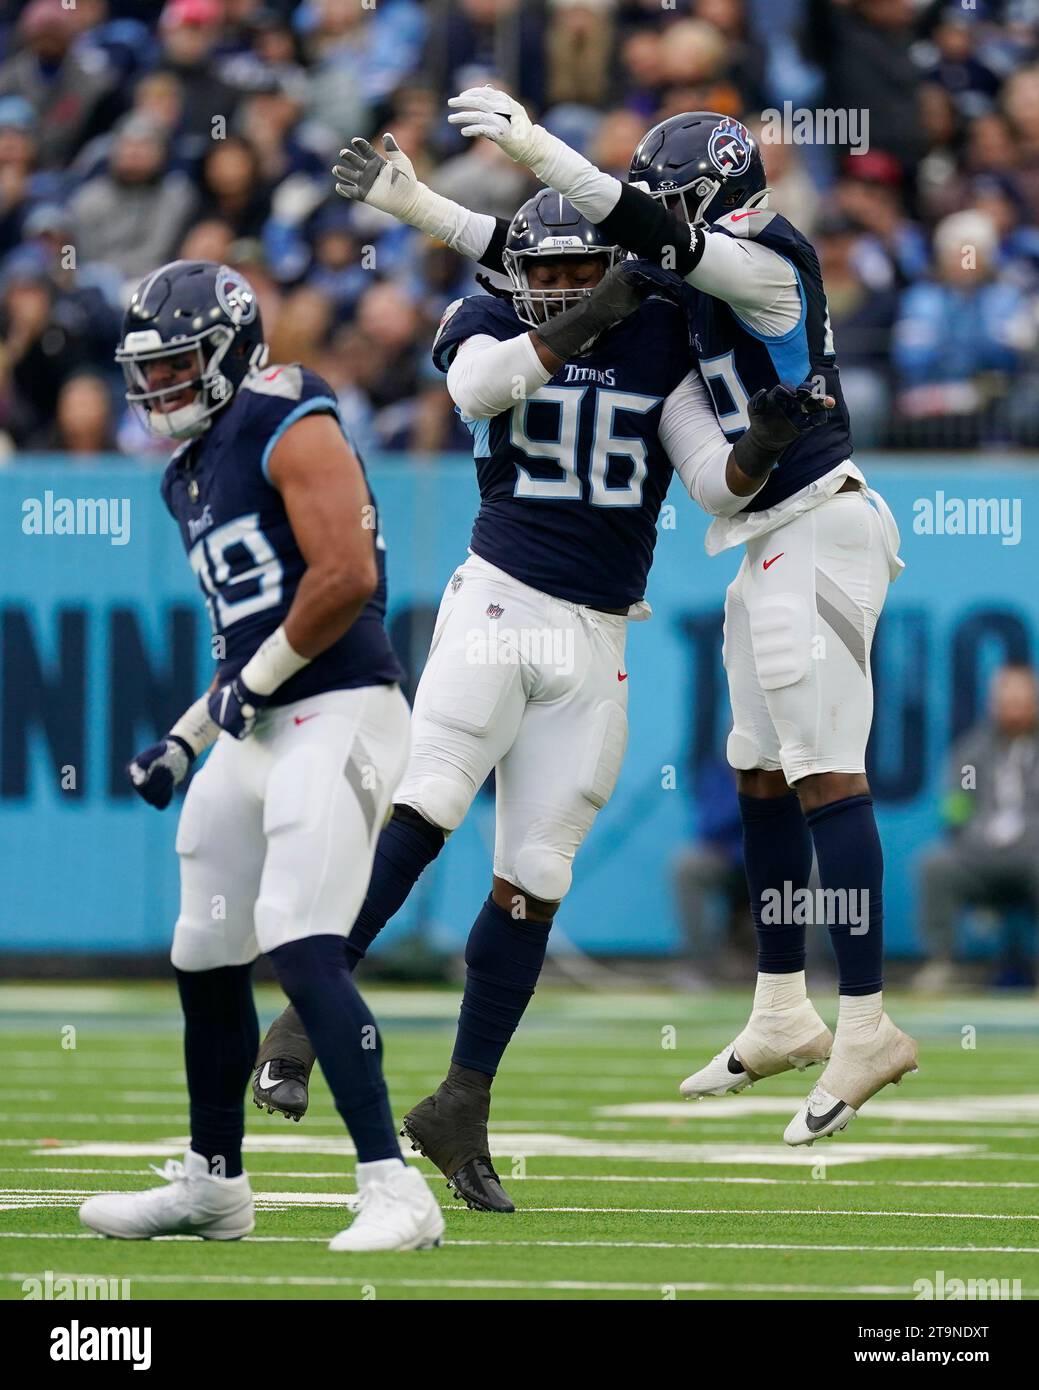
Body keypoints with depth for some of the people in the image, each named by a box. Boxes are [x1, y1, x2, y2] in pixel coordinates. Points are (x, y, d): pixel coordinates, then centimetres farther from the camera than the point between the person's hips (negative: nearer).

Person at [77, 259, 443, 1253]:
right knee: (205, 957, 15)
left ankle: (394, 1193, -22)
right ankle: (212, 1182, 32)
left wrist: (254, 679, -11)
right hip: (258, 732, 10)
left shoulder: (286, 431, -10)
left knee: (300, 946, -21)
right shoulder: (190, 478, 19)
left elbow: (347, 577, -20)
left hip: (338, 715, -10)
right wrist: (189, 736, 17)